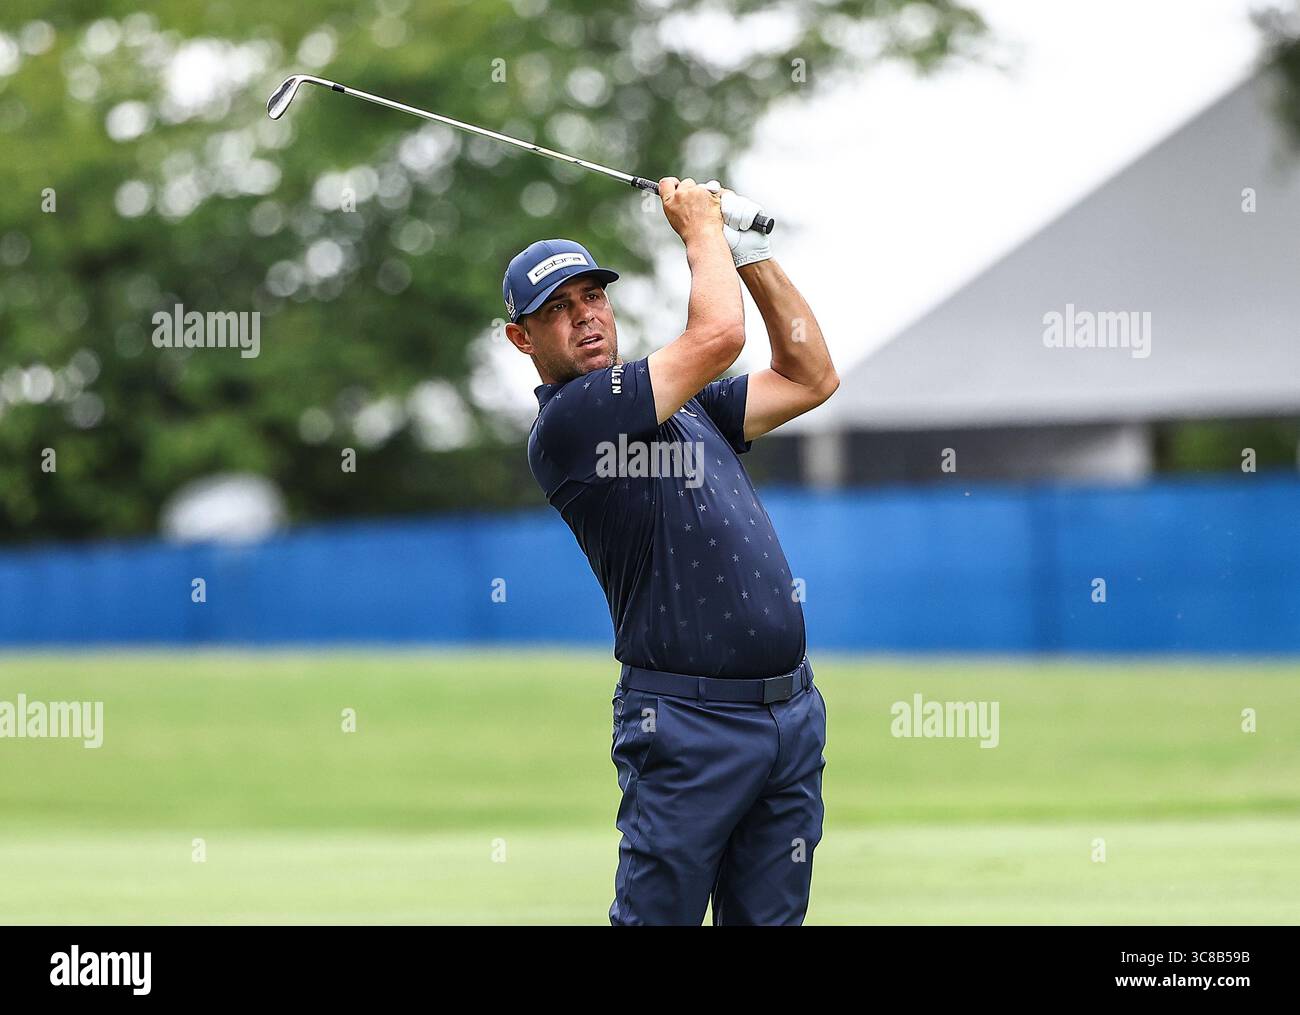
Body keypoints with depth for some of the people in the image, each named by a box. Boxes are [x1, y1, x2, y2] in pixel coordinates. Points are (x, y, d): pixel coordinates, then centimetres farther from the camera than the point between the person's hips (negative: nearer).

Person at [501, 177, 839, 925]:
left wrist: (749, 251, 18)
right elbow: (719, 334, -14)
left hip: (792, 714, 8)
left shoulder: (684, 405, 19)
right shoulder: (567, 423, -9)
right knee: (658, 915, -7)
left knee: (769, 918, 7)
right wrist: (702, 229, 5)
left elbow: (811, 378, 23)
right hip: (690, 720, -7)